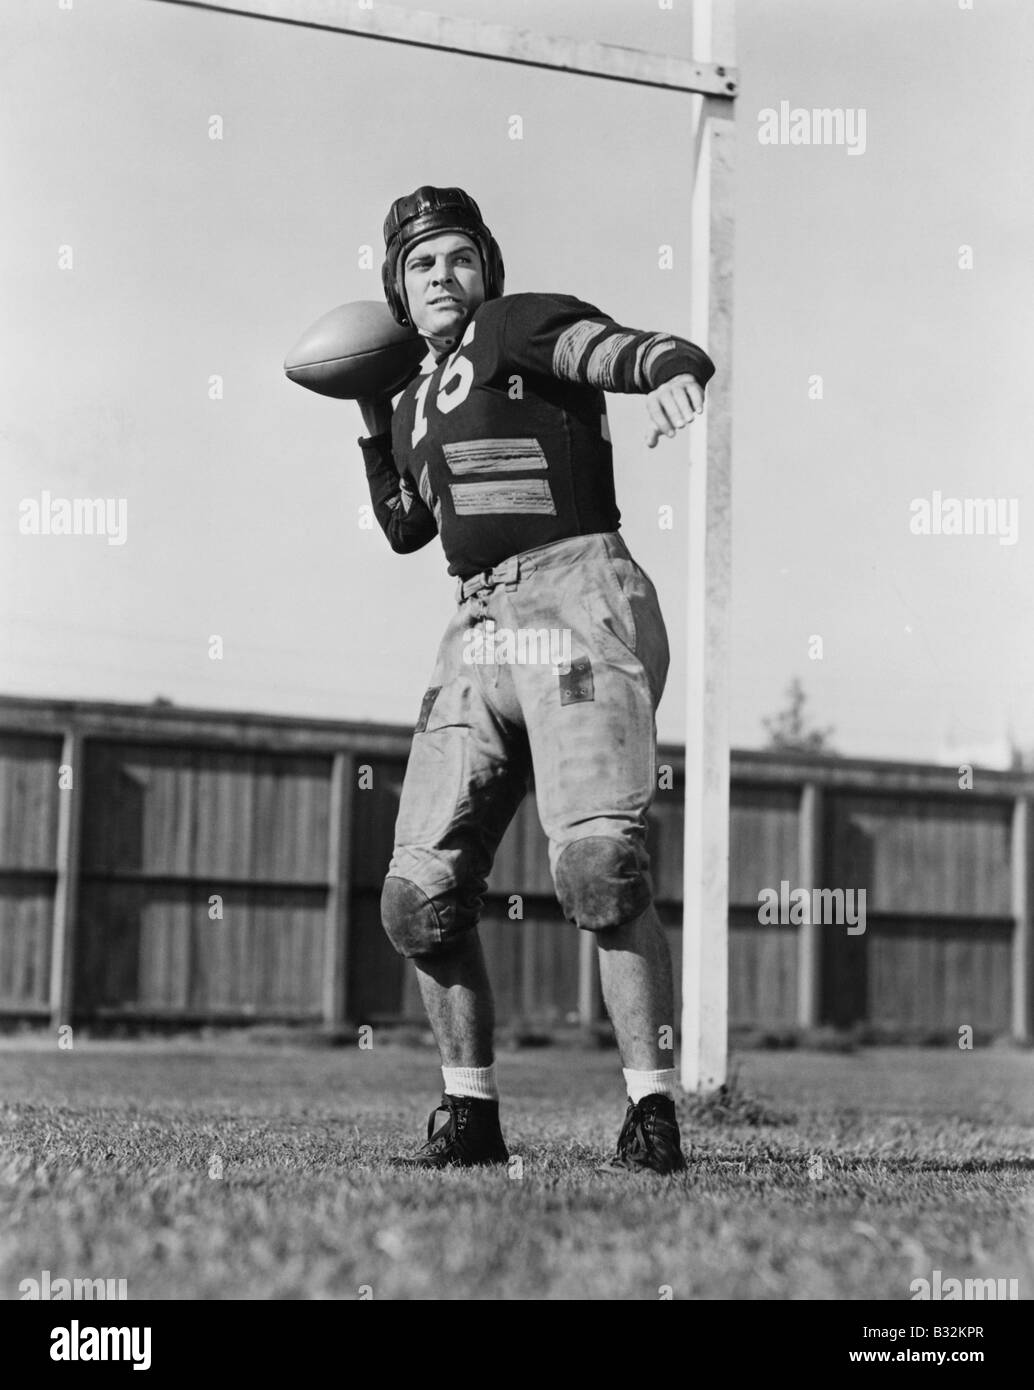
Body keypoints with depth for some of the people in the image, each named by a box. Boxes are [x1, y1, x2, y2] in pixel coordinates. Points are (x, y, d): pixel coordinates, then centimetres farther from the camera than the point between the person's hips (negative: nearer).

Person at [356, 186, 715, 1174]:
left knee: (598, 864, -24)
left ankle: (653, 1116, -18)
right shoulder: (421, 393, 26)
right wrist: (373, 415, 29)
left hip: (576, 600, -7)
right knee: (420, 896, 0)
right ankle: (469, 1115, 13)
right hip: (478, 631, 8)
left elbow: (646, 352, -14)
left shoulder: (524, 326, 4)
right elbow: (404, 527, 38)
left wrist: (675, 373, -37)